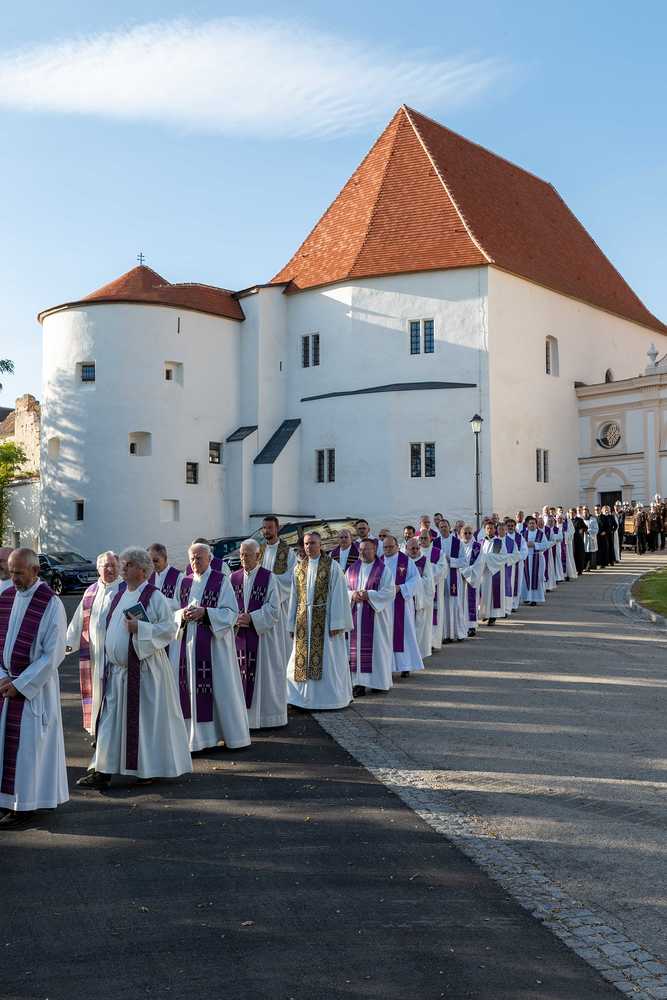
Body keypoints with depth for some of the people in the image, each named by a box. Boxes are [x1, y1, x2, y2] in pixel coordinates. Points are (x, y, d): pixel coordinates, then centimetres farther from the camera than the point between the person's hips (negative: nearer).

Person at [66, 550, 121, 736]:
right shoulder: (91, 592, 13)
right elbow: (78, 621, 15)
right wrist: (69, 643, 6)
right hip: (92, 655, 5)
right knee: (95, 694, 12)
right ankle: (97, 732, 24)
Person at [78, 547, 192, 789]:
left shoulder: (155, 597, -8)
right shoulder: (118, 594, 12)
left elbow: (169, 629, -13)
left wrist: (140, 627, -22)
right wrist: (109, 658, 14)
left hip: (144, 669, -7)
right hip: (117, 669, 7)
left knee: (147, 719, 2)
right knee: (111, 719, 7)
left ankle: (150, 768, 15)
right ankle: (103, 770, 10)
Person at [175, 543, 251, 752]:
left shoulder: (221, 581, -3)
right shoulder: (185, 583, 12)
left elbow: (231, 612, -8)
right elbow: (174, 612, 14)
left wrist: (204, 612, -19)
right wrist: (183, 615, -9)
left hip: (214, 643, -4)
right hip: (188, 643, 4)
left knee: (220, 686, -1)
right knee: (190, 686, 3)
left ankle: (233, 734, 10)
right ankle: (196, 734, 12)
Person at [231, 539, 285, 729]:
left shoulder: (269, 578, -3)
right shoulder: (233, 578, 8)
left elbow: (274, 609, -8)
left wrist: (251, 618, -16)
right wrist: (236, 619, -11)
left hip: (263, 635, -3)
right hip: (240, 635, 3)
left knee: (264, 675, 1)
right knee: (242, 676, 3)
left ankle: (267, 717, 10)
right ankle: (245, 715, 11)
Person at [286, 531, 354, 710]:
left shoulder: (332, 566, -4)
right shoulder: (298, 568, 9)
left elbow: (338, 596, -8)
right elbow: (294, 597, 11)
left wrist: (336, 623, -14)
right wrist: (292, 624, 7)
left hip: (325, 618, -4)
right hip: (303, 619, 4)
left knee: (327, 658, 0)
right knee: (302, 658, 6)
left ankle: (330, 696, 12)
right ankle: (304, 697, 15)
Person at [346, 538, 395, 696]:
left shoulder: (383, 570, -1)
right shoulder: (352, 569, 12)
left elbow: (389, 592, -9)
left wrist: (368, 595, -18)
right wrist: (352, 595, -11)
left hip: (376, 615, -3)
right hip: (356, 615, 4)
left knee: (376, 646, -1)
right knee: (356, 647, 1)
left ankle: (378, 681, 9)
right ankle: (358, 682, 4)